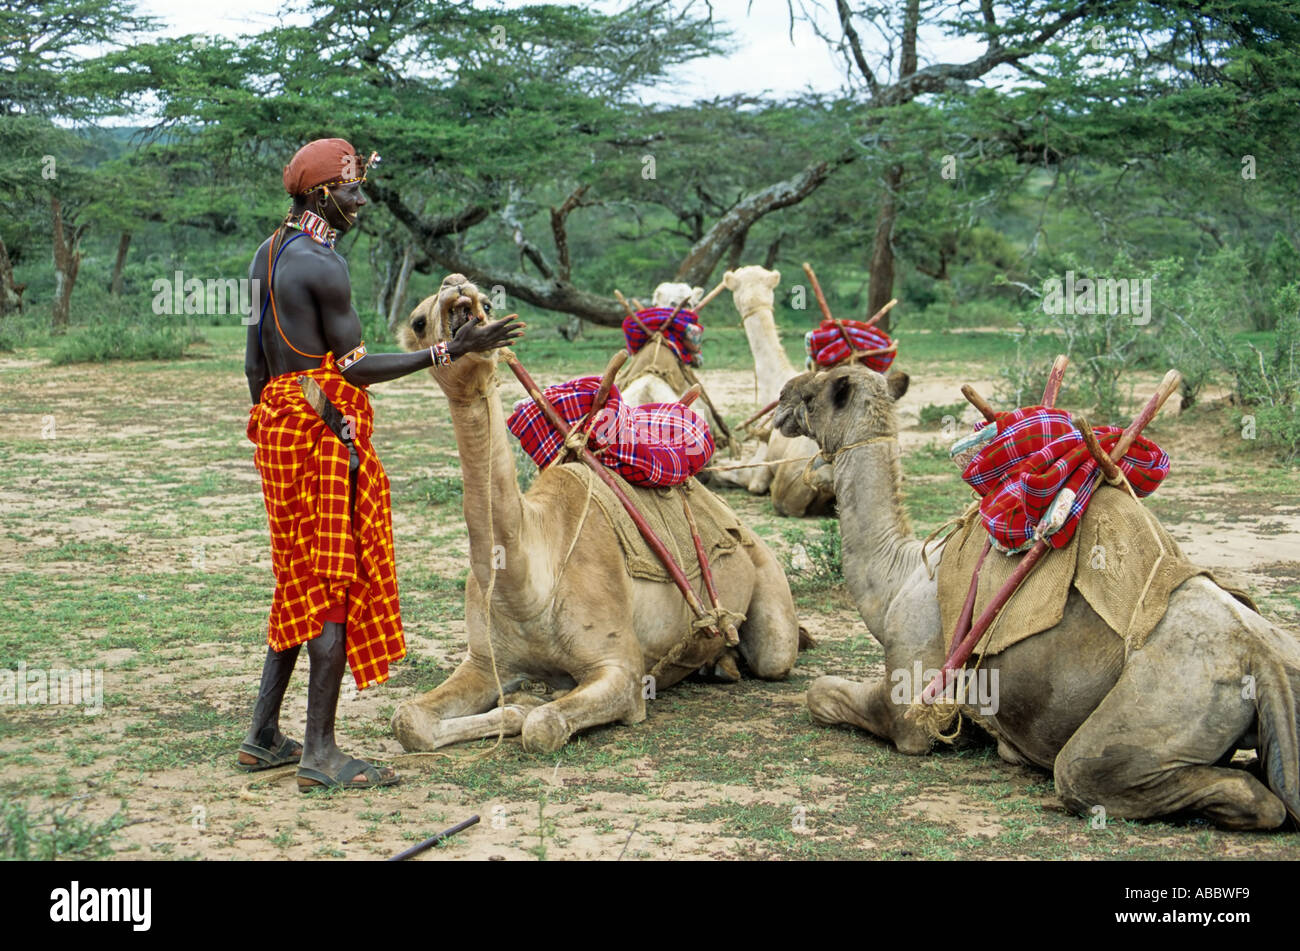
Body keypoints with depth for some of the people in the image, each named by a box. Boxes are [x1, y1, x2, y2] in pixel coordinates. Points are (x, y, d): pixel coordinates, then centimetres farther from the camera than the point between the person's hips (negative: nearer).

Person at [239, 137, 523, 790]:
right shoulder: (323, 266, -14)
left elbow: (254, 360, 18)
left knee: (302, 585, 16)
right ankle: (320, 753, -3)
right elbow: (354, 367, -17)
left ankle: (263, 736, 20)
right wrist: (449, 351, -20)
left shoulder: (266, 257, 14)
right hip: (326, 431, -9)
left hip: (277, 424, 10)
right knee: (338, 586, -5)